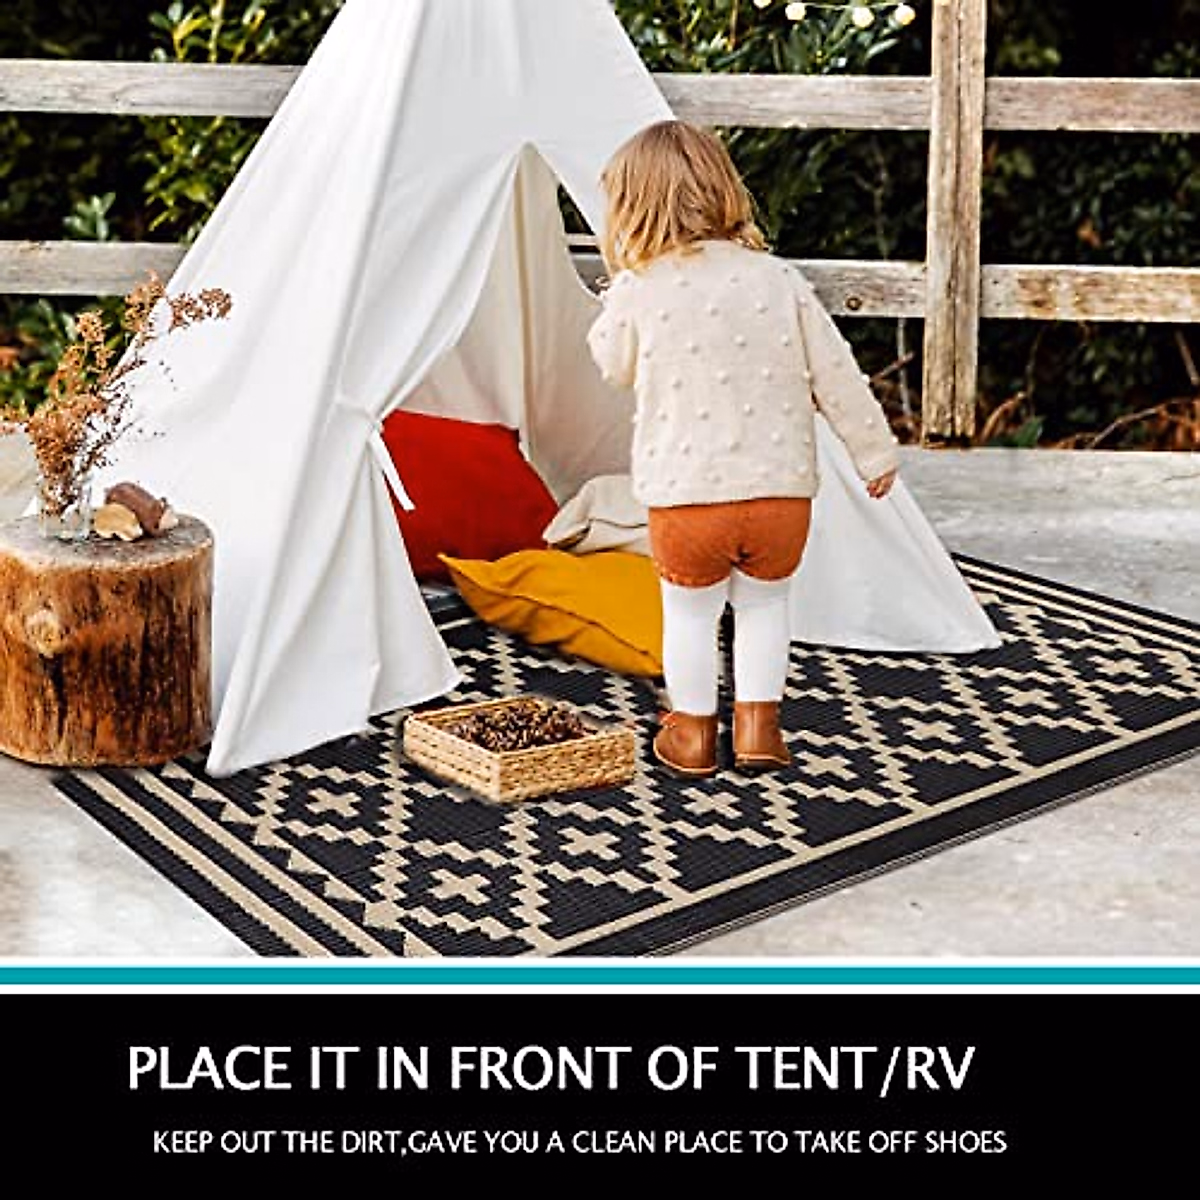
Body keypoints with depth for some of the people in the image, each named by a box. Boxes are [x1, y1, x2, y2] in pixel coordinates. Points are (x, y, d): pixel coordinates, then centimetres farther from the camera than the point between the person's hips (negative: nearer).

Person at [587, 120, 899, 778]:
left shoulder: (637, 291, -7)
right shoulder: (779, 280, -1)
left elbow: (613, 364, 12)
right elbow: (836, 376, 2)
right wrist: (874, 451, 14)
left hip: (683, 496, -2)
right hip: (782, 493, 2)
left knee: (689, 609, 19)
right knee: (764, 601, 23)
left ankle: (692, 732, 29)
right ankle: (758, 727, 25)